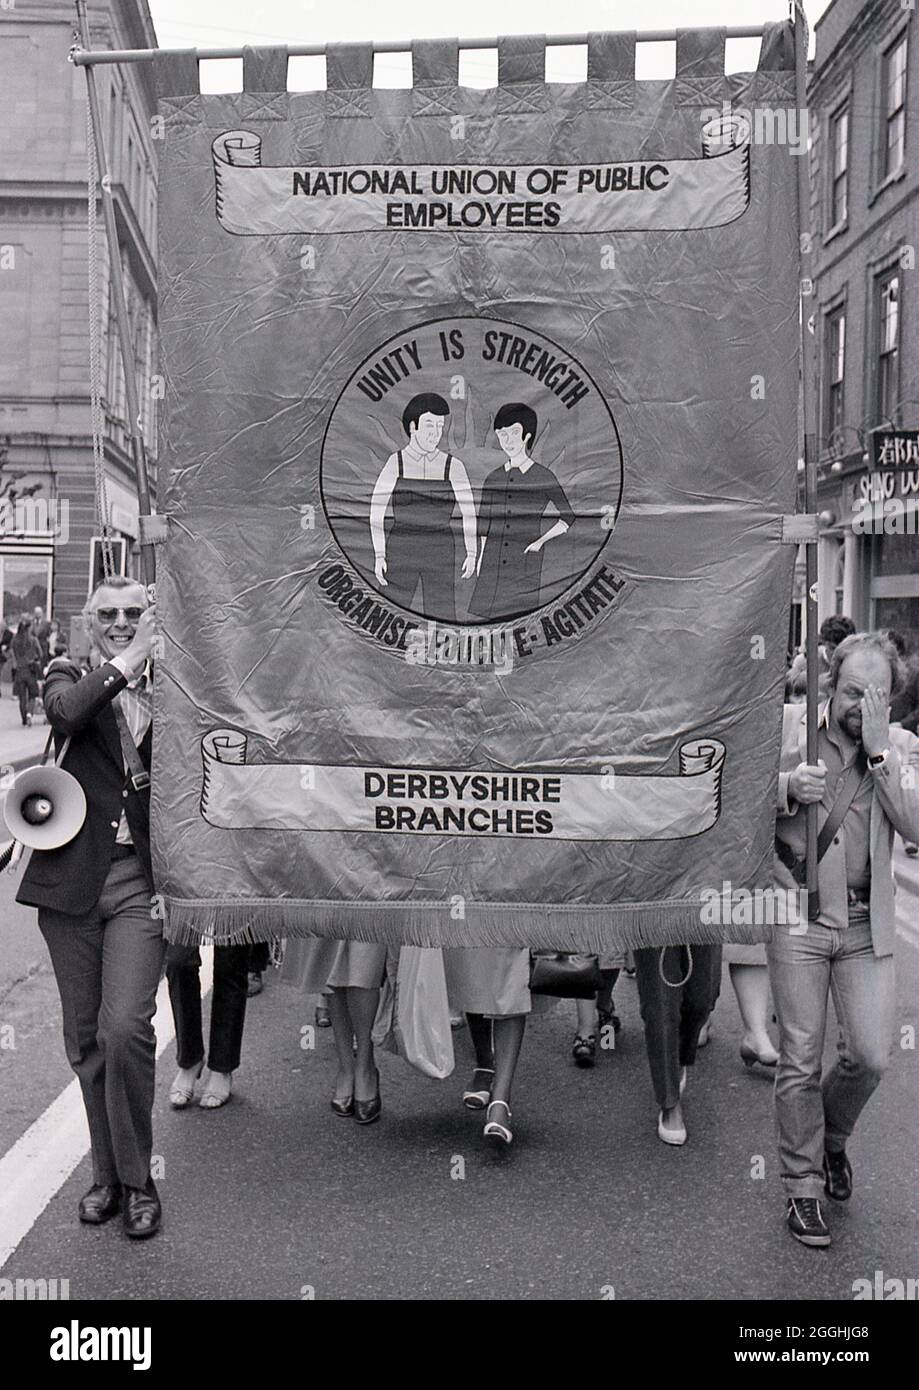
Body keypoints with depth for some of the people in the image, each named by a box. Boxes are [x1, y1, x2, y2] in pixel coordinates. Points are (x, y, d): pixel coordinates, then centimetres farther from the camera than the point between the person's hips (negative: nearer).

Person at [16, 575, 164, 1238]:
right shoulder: (70, 676, 7)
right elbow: (66, 711, -17)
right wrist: (127, 663, -17)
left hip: (141, 882, -2)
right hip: (72, 879, 2)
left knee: (124, 1029, -13)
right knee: (85, 1040, 10)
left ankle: (137, 1180, 6)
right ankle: (108, 1174, 27)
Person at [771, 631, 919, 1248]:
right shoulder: (788, 725, -2)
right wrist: (786, 787, -19)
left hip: (866, 924, 2)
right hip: (798, 915, -2)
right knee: (800, 1060, 3)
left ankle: (832, 1136, 31)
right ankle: (802, 1188, 21)